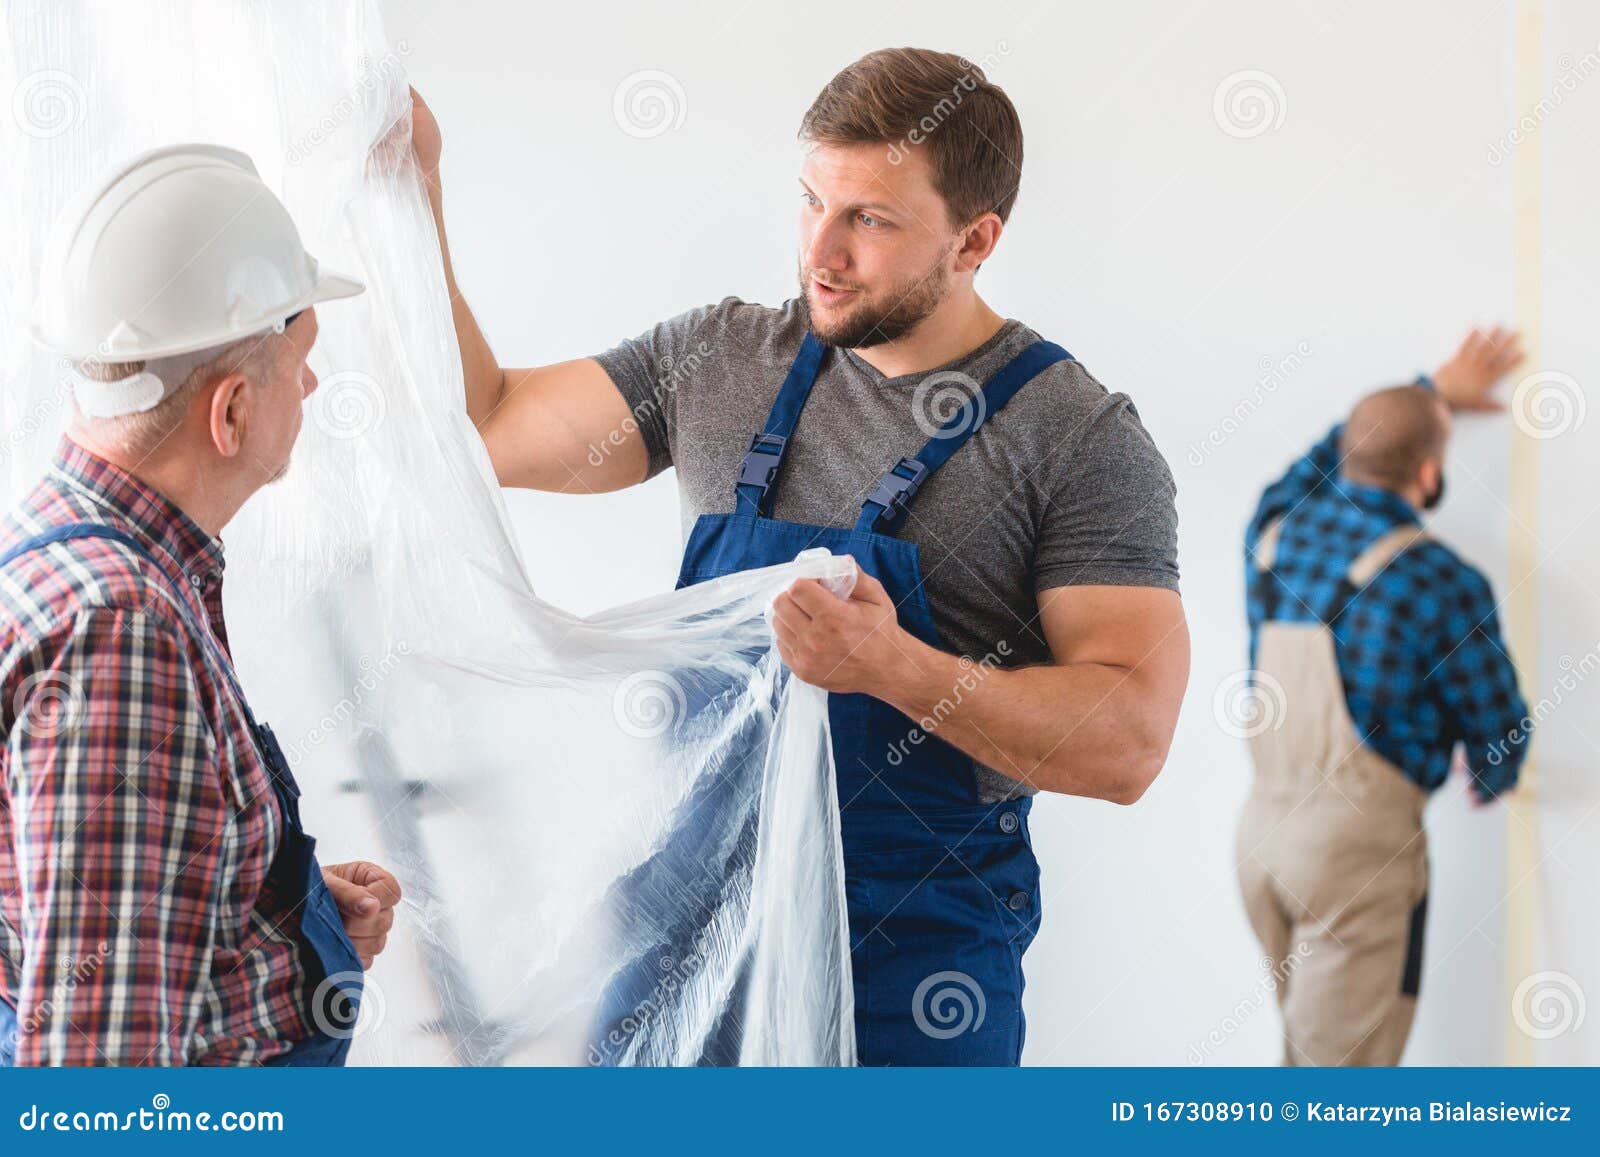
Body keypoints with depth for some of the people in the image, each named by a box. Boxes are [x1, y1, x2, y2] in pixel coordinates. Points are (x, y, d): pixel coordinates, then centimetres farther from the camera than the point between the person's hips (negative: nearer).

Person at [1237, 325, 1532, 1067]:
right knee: (1343, 1062, -1)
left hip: (1262, 826, 7)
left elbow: (1348, 447, 26)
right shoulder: (1442, 583, -13)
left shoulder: (1275, 528, 3)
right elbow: (1497, 723, 0)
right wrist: (1491, 784, 23)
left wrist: (1435, 390, 38)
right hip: (1356, 842, -6)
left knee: (1308, 1041, 21)